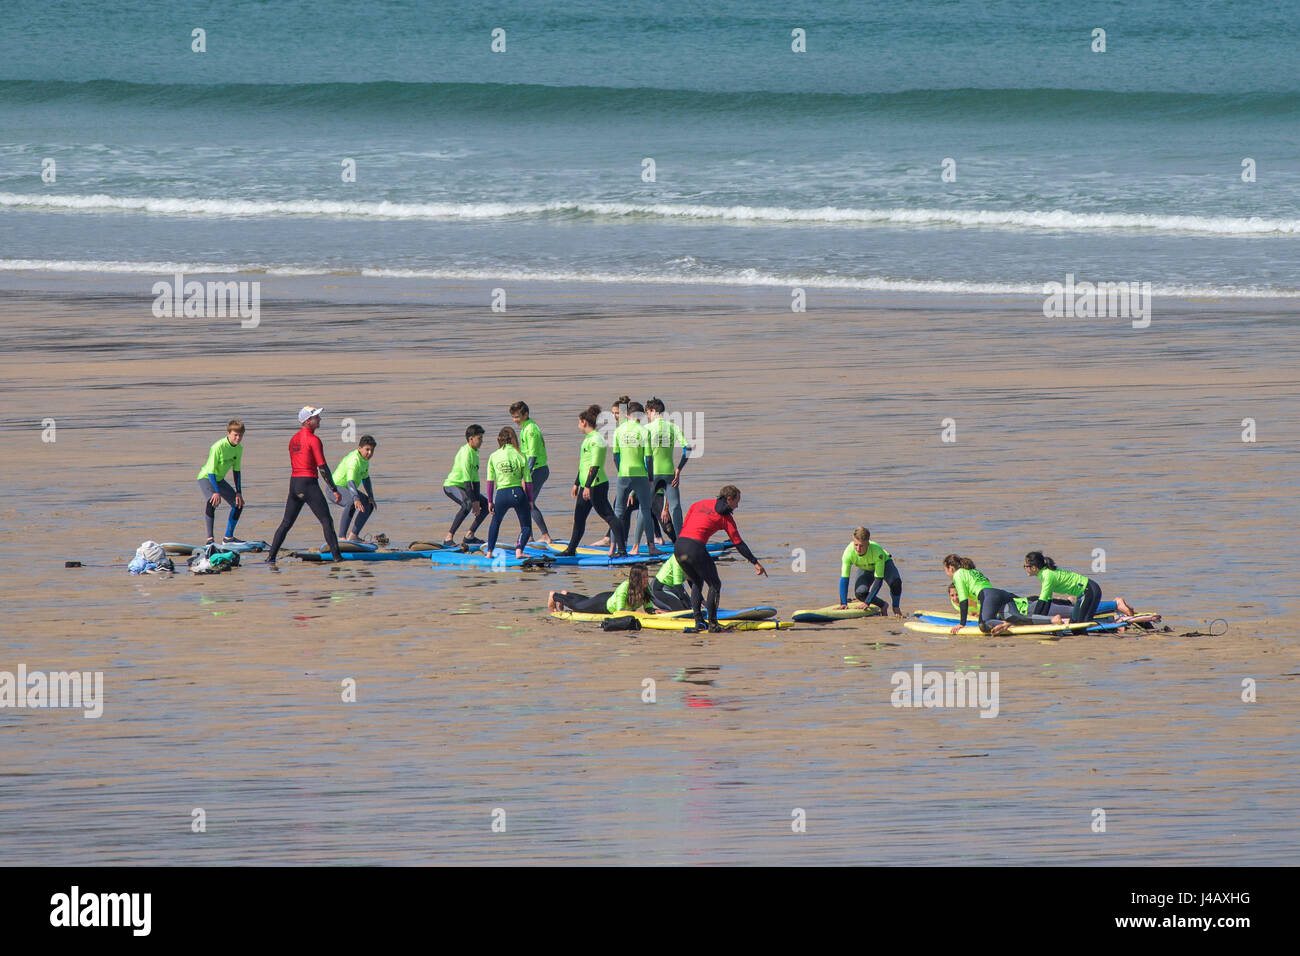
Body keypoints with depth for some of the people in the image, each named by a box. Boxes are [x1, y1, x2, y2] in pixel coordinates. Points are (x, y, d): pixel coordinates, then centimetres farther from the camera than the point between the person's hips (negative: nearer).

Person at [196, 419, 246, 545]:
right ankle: (209, 538, -31)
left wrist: (238, 492, 1)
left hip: (219, 479, 8)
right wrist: (216, 492, -31)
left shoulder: (239, 448, -4)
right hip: (206, 477, -8)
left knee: (238, 504, 4)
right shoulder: (218, 447, -28)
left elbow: (236, 471, 5)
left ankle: (228, 537, 17)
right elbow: (211, 471, -27)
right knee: (212, 502, -33)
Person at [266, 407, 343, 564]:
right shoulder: (313, 440, -10)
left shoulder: (294, 439, 14)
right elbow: (322, 468, -13)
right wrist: (334, 490, -10)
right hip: (309, 484, -7)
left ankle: (271, 557, 9)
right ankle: (337, 555, -9)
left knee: (286, 523, 12)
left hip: (294, 482, 7)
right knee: (326, 521, -3)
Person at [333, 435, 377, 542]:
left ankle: (354, 535, 10)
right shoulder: (354, 460, -29)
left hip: (347, 489, 10)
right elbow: (350, 481, -44)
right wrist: (356, 499, -59)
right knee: (352, 502, -37)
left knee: (369, 505, 9)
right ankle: (342, 537, -39)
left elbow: (365, 478, 18)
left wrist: (371, 496, 9)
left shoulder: (365, 459, 3)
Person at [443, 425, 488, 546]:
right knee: (467, 504, -35)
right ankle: (449, 538, -34)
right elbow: (466, 479, -26)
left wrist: (477, 500, -1)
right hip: (451, 485, -10)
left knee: (487, 504, 10)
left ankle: (470, 536, 13)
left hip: (462, 487, 10)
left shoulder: (474, 453, 9)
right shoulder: (466, 452, -21)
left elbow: (475, 480, 8)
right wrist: (473, 501, -26)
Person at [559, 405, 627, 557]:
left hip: (597, 486, -10)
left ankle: (622, 549, -11)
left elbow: (595, 465, -21)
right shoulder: (588, 439, 16)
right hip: (585, 484, 10)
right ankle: (571, 549, 26)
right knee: (579, 517, 16)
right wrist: (577, 483, 28)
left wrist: (588, 486, -24)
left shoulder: (596, 440, -15)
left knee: (609, 516, -10)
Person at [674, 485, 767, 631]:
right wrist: (755, 563, 11)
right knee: (715, 585, 9)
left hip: (678, 547, 6)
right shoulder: (725, 517, 7)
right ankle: (712, 623, 4)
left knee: (696, 582, 25)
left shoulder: (699, 504, 22)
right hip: (695, 548, -6)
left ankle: (698, 621, 17)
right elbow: (738, 543, 7)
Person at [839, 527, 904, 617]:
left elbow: (878, 579, -37)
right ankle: (883, 606, 5)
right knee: (859, 593, -26)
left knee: (895, 581, -34)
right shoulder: (848, 553, -34)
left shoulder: (877, 551, -40)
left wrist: (867, 602, -38)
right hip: (867, 570, 2)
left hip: (884, 563, -2)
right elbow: (844, 579, -29)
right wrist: (843, 603, -36)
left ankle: (896, 608, -3)